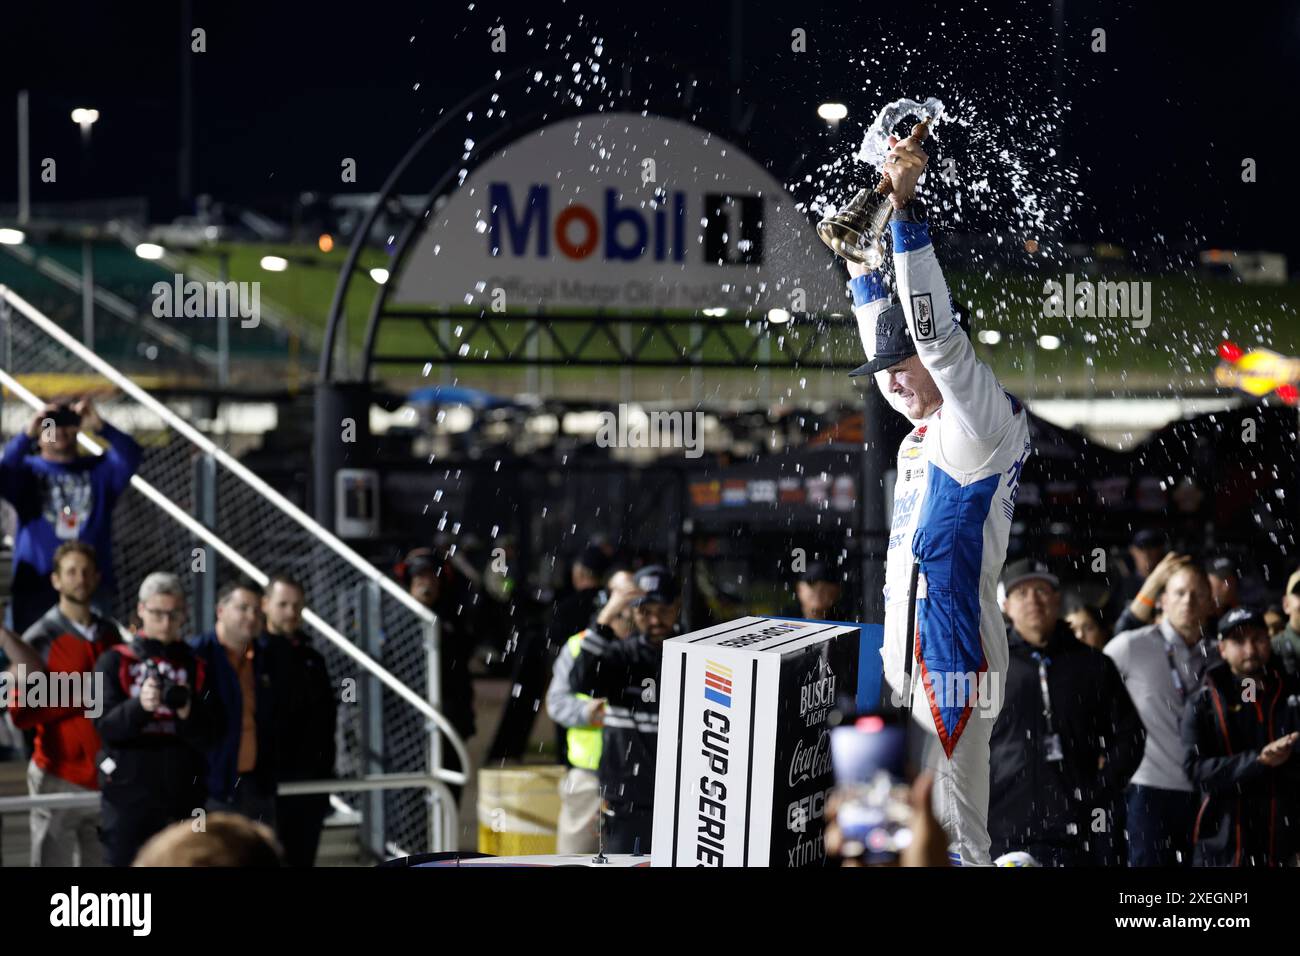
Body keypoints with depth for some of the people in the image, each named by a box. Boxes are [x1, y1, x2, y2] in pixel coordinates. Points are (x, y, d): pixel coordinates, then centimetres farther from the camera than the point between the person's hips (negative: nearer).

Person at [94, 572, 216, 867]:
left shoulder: (195, 666, 12)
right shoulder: (114, 662, 5)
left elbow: (207, 736, 4)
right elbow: (106, 726, -7)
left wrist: (187, 712, -19)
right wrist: (139, 705, -27)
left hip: (182, 795, 3)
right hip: (128, 794, -3)